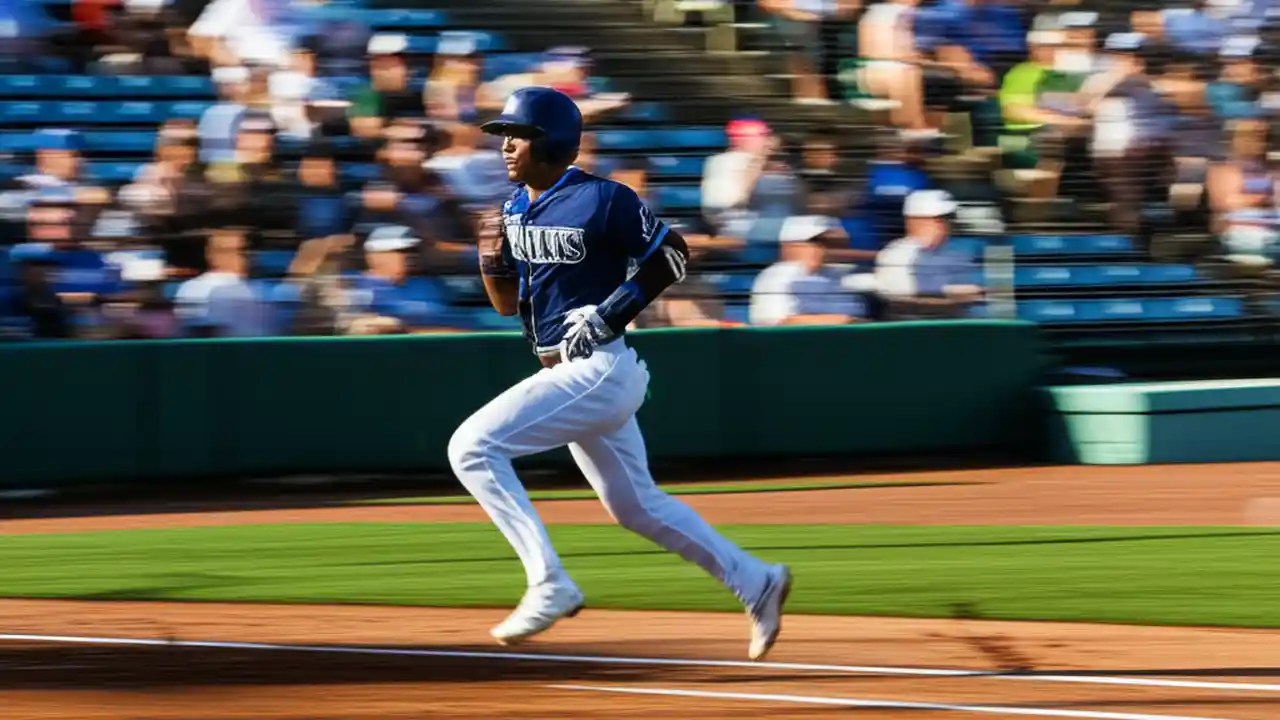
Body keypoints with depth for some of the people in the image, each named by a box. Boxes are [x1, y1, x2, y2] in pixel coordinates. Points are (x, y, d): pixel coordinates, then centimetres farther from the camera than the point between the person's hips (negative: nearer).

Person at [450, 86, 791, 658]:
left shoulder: (602, 201, -14)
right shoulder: (515, 209, 10)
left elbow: (672, 255, -8)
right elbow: (508, 304, 17)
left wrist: (613, 311, -17)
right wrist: (491, 261, -3)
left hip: (598, 370, -9)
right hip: (573, 374, 9)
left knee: (473, 446, -18)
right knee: (635, 505, 18)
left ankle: (549, 584, -17)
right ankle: (756, 584, 28)